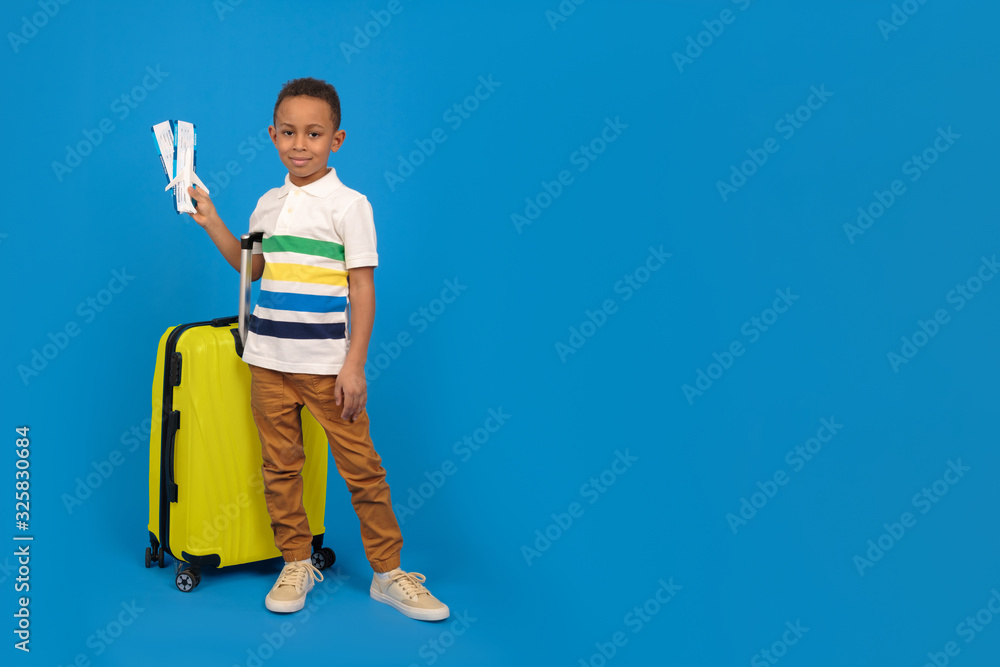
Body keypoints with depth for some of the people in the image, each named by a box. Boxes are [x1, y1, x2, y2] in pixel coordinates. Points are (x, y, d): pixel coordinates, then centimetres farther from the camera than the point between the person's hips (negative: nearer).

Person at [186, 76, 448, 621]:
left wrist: (354, 365, -12)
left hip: (328, 363, -5)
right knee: (279, 467, 10)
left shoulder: (349, 204, -5)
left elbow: (362, 289, -7)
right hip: (268, 361, 5)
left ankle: (389, 573, 12)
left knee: (361, 466, 0)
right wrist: (211, 222, 15)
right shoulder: (268, 204, 11)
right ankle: (296, 565, 24)